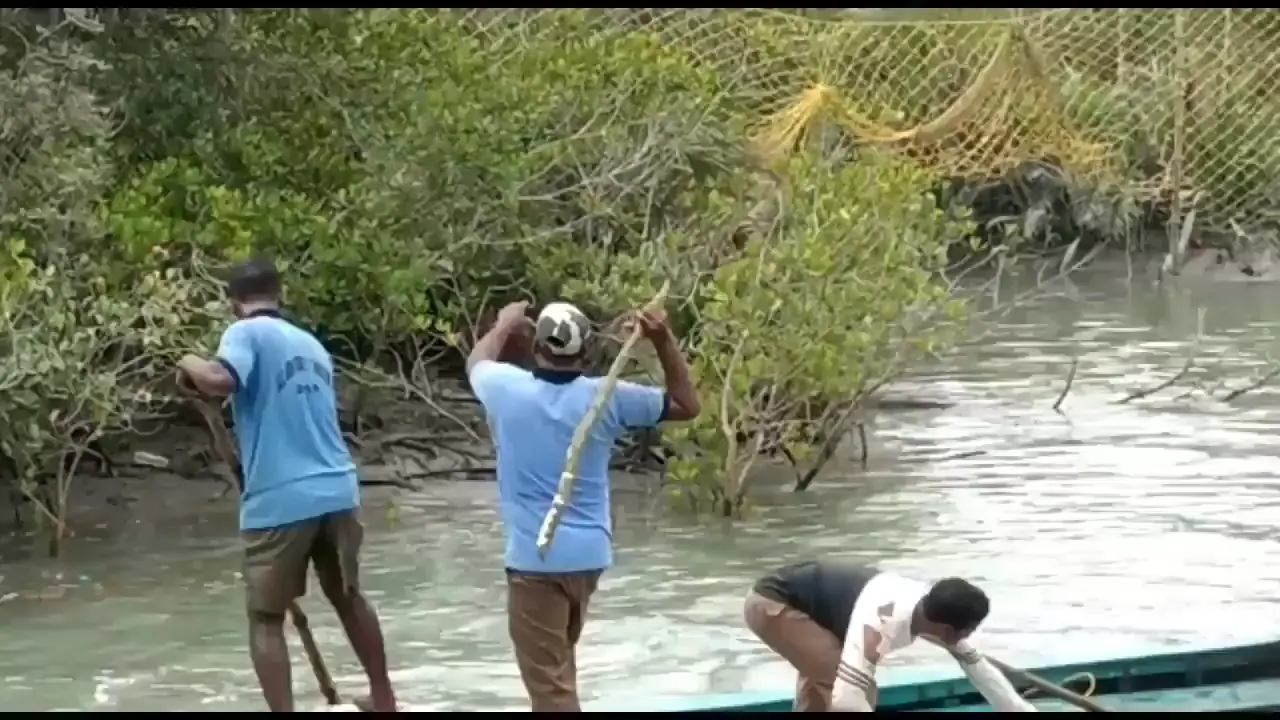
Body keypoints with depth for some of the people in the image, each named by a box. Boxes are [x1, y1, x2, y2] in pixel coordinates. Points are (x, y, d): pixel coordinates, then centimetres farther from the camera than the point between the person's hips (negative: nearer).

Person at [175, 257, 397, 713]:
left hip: (279, 500, -6)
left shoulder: (246, 333, -4)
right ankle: (383, 699, 37)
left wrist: (190, 364, -3)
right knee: (349, 597, 25)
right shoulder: (311, 344, 18)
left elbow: (220, 381, -24)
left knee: (266, 618, 5)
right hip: (336, 490, 6)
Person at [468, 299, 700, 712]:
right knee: (558, 660, 27)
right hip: (588, 554, 4)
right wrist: (664, 341, 0)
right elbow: (686, 406, 7)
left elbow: (477, 363, 19)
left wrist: (503, 327, 38)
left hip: (534, 558, -4)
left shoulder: (506, 389, -7)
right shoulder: (606, 397, -4)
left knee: (549, 680, -7)